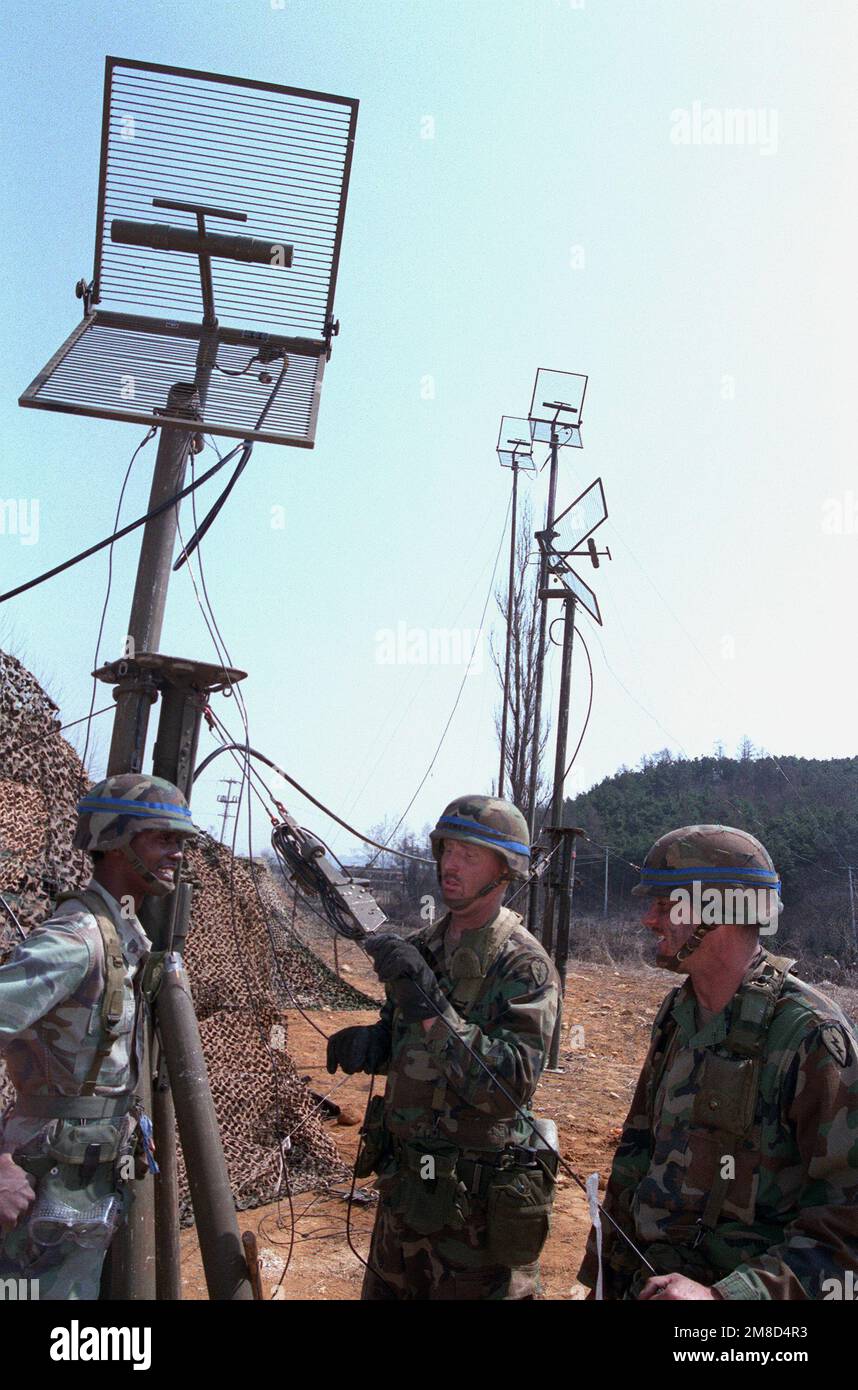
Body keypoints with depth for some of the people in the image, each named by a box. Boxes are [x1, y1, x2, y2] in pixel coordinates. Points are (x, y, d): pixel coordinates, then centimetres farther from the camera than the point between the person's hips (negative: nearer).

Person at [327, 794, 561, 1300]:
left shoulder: (524, 964, -17)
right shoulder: (420, 946, 4)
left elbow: (512, 1085, -28)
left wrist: (429, 1004, -33)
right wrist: (370, 1043, -5)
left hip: (475, 1206, -7)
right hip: (404, 1183, 7)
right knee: (385, 1289, 22)